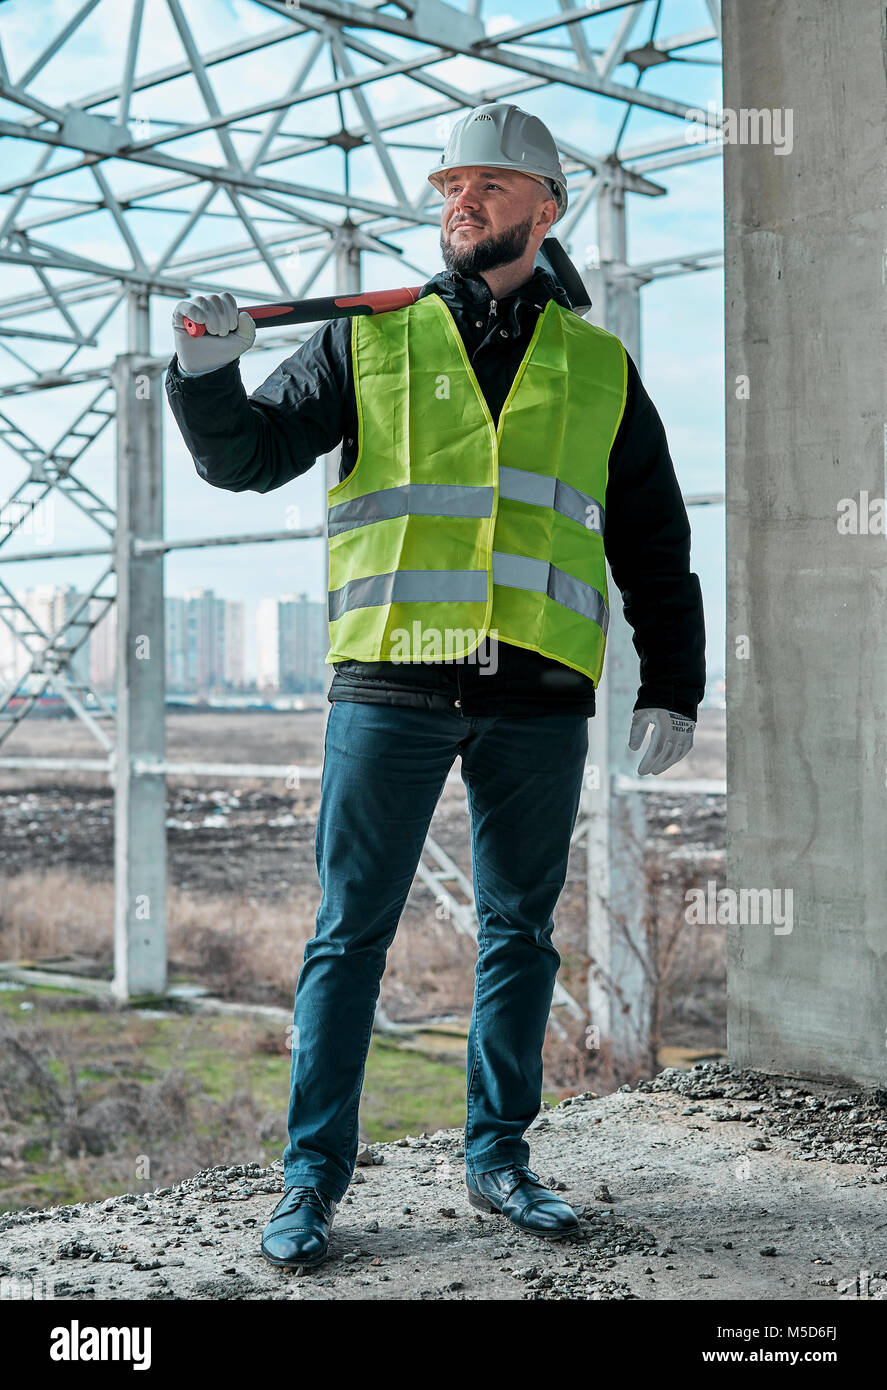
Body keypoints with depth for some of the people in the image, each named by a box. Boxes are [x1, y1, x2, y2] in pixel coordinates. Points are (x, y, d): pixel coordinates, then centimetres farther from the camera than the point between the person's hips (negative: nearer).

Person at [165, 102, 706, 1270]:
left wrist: (671, 687, 9)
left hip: (539, 701, 2)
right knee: (350, 936, 1)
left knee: (520, 934, 10)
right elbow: (245, 457, 5)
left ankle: (498, 1155, 24)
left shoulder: (600, 370, 13)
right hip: (391, 686, -1)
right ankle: (313, 1177, 11)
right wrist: (205, 374, -15)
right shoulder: (368, 343, 10)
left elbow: (655, 549, 16)